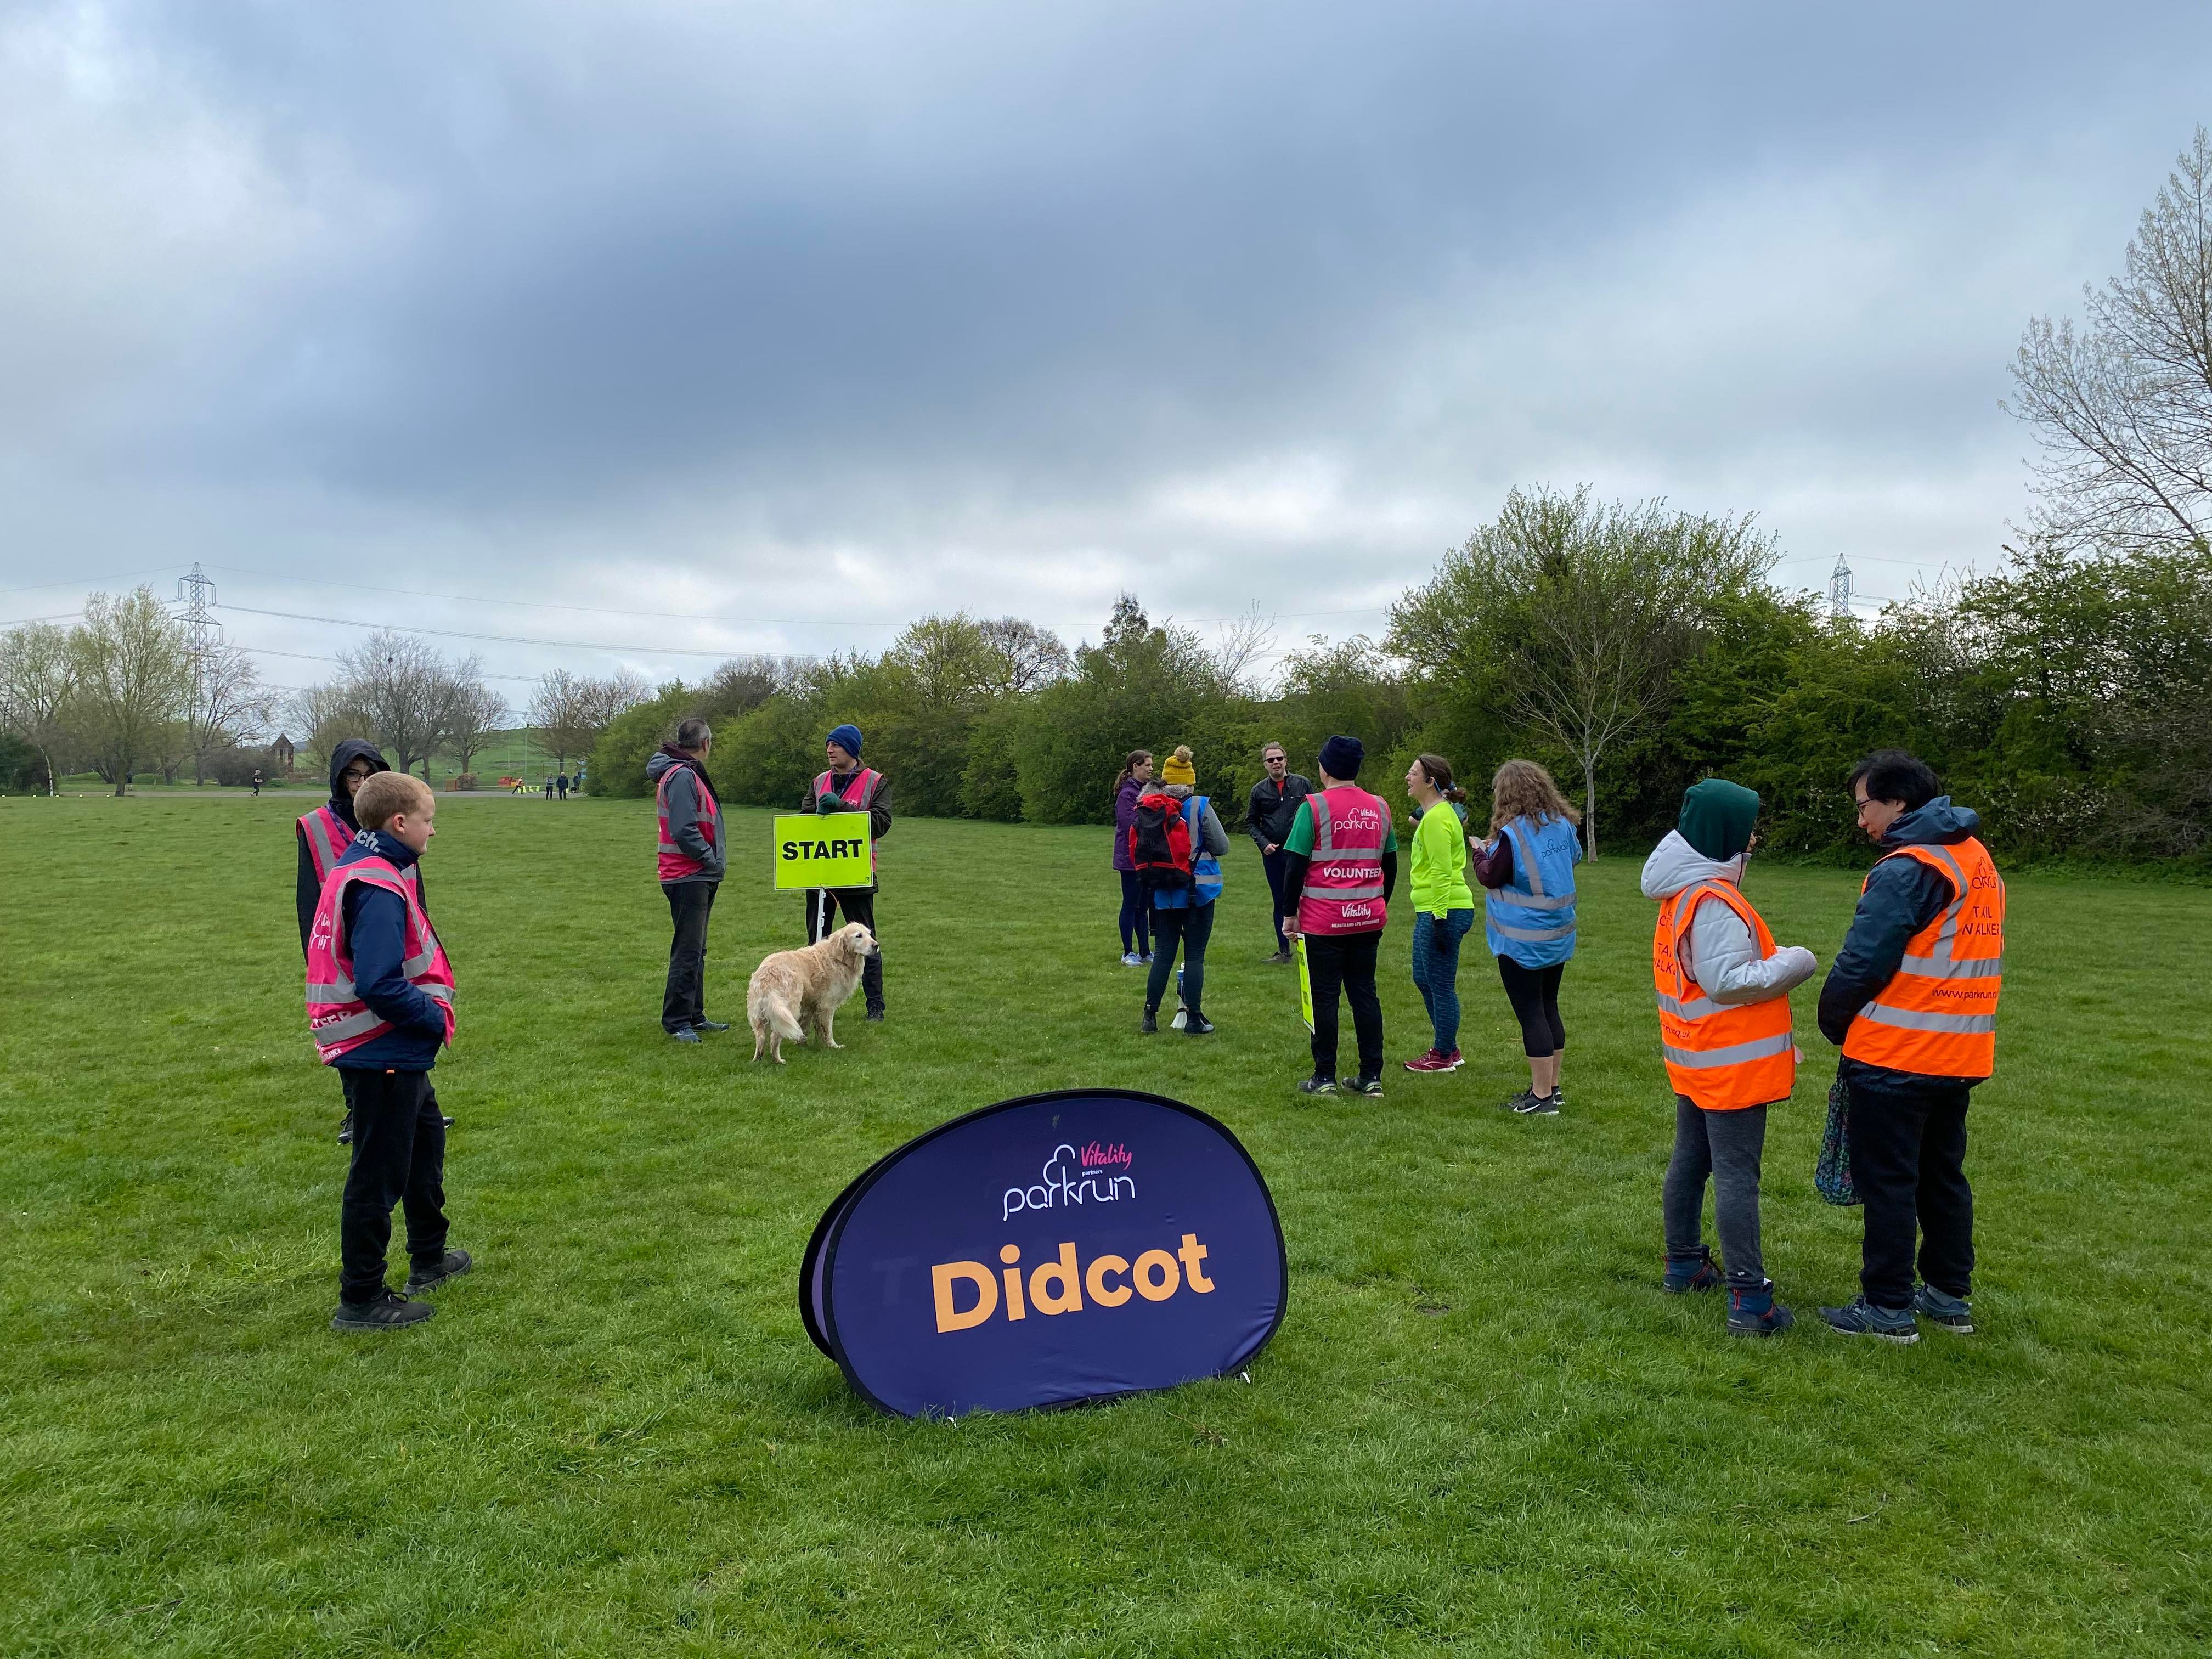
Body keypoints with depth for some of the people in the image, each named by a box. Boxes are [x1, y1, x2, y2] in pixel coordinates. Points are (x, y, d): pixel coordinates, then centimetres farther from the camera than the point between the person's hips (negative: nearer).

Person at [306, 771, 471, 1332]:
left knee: (427, 1138, 25)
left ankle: (429, 1259, 40)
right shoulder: (379, 887, -24)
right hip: (385, 1050, -11)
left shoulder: (362, 870, 8)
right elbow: (379, 986, -30)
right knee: (379, 1173, 1)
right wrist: (436, 1016, -17)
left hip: (399, 1050, 11)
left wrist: (431, 1008, 8)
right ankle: (361, 1300, 14)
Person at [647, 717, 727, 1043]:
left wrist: (712, 861, 8)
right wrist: (712, 860, -14)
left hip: (699, 878, 10)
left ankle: (694, 1016, 24)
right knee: (687, 952, -5)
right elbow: (683, 830, -24)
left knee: (696, 951, 16)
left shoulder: (688, 774, 15)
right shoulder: (683, 776, -17)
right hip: (688, 878, -10)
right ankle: (676, 1022, 2)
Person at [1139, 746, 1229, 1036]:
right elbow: (1222, 847, -6)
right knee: (1195, 955, 4)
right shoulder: (1201, 807, -11)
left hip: (1162, 892, 3)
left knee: (1163, 954, 11)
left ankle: (1150, 1016, 14)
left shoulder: (1151, 809, -3)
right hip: (1198, 891, -3)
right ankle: (1194, 1019, 8)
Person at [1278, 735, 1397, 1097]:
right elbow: (1390, 865, 13)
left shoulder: (1314, 807, -9)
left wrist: (1290, 914, -2)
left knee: (1325, 996, 3)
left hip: (1324, 919, -4)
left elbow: (1295, 866, -10)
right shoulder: (1379, 808, 6)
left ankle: (1325, 1077, 8)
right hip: (1369, 917, 4)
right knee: (1364, 992, 10)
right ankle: (1372, 1077, 13)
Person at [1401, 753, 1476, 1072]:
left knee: (1441, 986, -1)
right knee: (1423, 979, 19)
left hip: (1443, 912, -11)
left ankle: (1444, 1057, 10)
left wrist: (1439, 916, -23)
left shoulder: (1436, 818, -17)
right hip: (1431, 911, 11)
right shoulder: (1438, 813, 15)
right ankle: (1448, 1049, 28)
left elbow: (1442, 872, -22)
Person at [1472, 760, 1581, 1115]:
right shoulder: (1563, 824, 2)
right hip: (1559, 934, 8)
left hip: (1523, 939, -7)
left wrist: (1481, 852, 9)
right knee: (1549, 1009, 17)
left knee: (1531, 1014, -1)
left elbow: (1490, 877, -11)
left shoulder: (1513, 834, -19)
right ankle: (1552, 1087, 25)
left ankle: (1542, 1097, 4)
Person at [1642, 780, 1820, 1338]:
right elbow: (1726, 980, -24)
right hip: (1732, 1065, -10)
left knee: (1690, 1161, 18)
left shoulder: (1681, 891, 9)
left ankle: (1684, 1265, 31)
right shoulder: (1714, 903, -22)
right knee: (1737, 1176, -6)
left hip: (1696, 1061, 10)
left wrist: (1771, 960, 9)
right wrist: (1792, 964, -13)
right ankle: (1749, 1300, -2)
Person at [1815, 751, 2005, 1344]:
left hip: (1894, 1056, -9)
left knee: (1887, 1181, 1)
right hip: (1960, 1054, 9)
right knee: (1942, 1174, 18)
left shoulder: (1905, 870, -18)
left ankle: (1889, 1307, 9)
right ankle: (1950, 1294, 27)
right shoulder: (1978, 860, 11)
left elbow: (1860, 964, -17)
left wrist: (1834, 1025, 0)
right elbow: (1972, 959, 16)